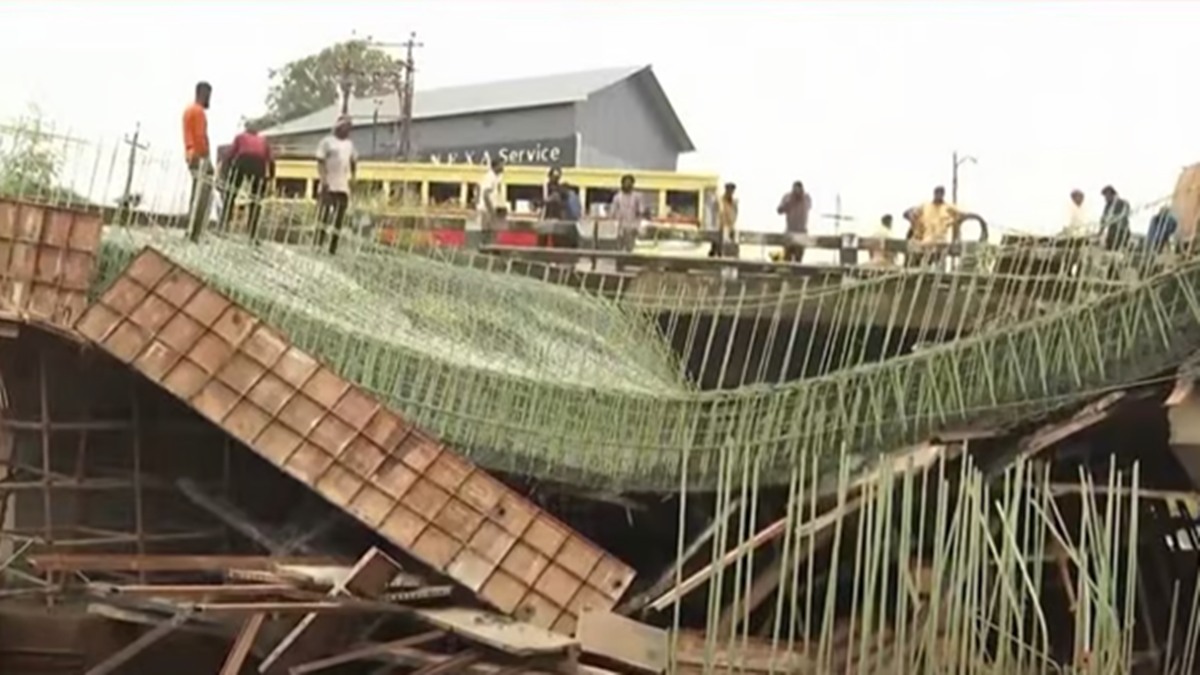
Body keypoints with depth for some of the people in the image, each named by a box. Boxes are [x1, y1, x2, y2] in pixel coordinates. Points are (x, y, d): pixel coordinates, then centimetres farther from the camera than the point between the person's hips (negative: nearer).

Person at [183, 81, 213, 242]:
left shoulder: (188, 109, 19)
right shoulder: (199, 111, -11)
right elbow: (201, 136, -19)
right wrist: (207, 158, -19)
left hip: (191, 155, 10)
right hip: (200, 156, -10)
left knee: (197, 195, 13)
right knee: (202, 196, -10)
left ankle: (191, 231, 12)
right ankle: (193, 233, -14)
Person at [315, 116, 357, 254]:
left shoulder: (349, 144, 15)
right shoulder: (327, 142, 0)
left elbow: (354, 162, 23)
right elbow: (320, 163, -5)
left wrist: (353, 178, 12)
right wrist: (324, 181, -14)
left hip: (344, 187, 5)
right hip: (329, 186, -5)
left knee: (339, 219, 3)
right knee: (324, 216, -6)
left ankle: (333, 248, 7)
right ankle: (318, 245, -3)